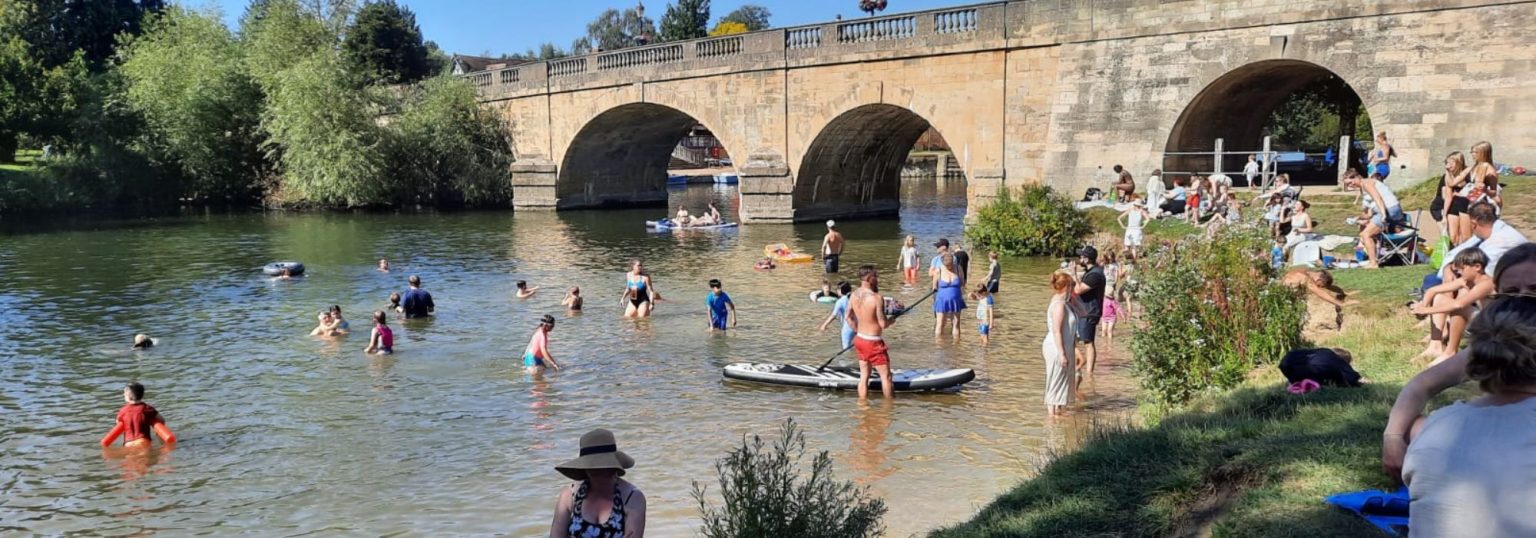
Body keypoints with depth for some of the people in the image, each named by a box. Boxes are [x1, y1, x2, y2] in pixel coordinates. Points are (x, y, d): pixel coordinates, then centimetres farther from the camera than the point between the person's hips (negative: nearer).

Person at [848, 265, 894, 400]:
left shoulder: (854, 295, -1)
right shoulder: (876, 298, -23)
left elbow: (847, 317, 8)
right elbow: (883, 324, -21)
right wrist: (891, 320, -1)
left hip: (860, 339, 7)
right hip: (873, 343, -7)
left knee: (864, 376, 15)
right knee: (886, 376, 7)